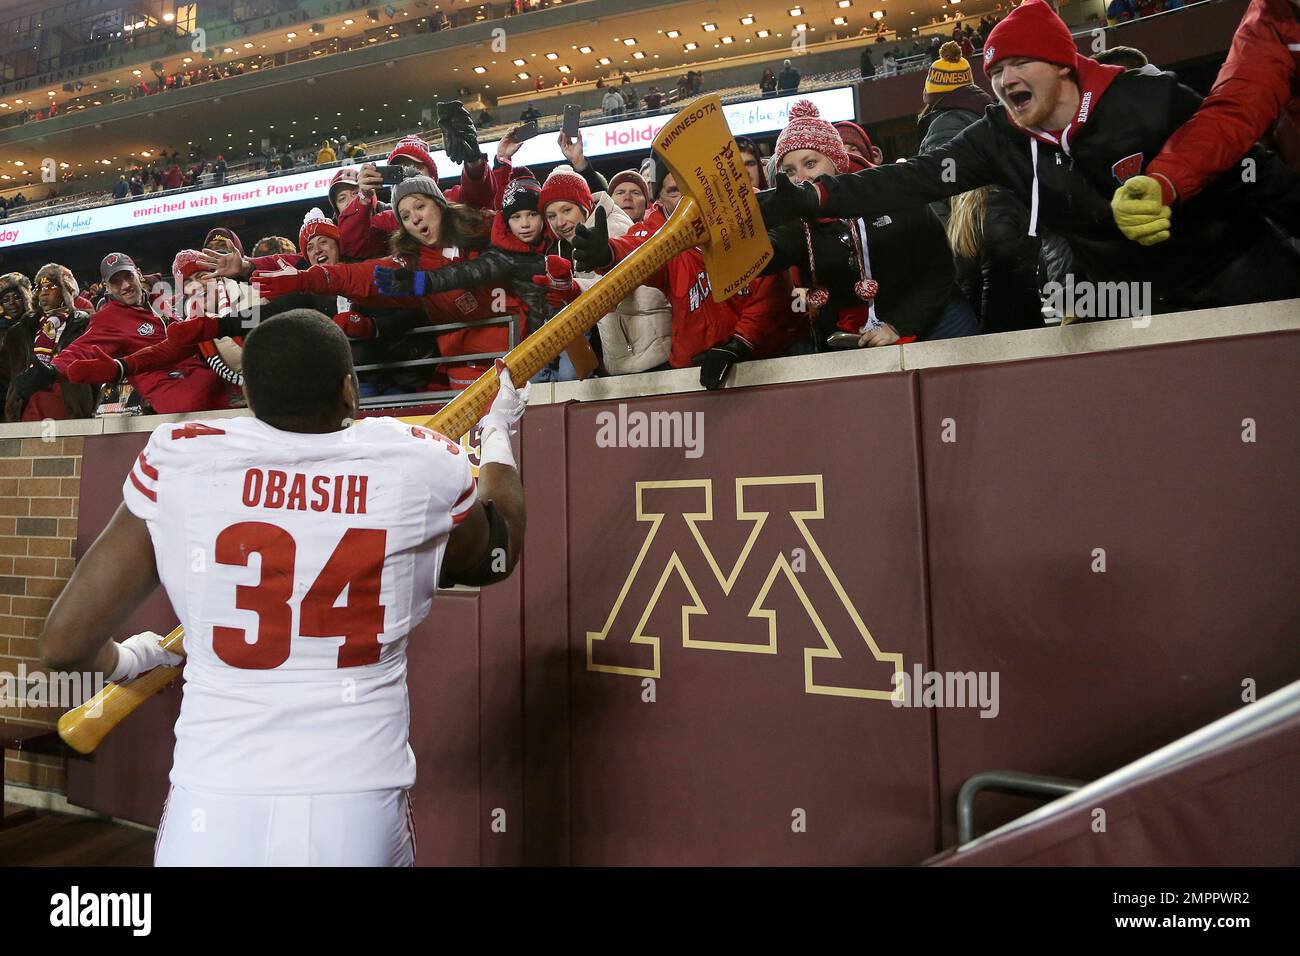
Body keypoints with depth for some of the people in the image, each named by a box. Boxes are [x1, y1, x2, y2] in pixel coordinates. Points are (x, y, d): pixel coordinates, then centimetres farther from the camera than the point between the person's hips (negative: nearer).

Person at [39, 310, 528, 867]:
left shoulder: (176, 464, -6)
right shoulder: (422, 468, -6)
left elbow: (63, 644, 0)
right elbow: (498, 551, 16)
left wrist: (125, 661, 23)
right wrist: (497, 431, 31)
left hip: (210, 816, 0)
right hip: (363, 819, 1)